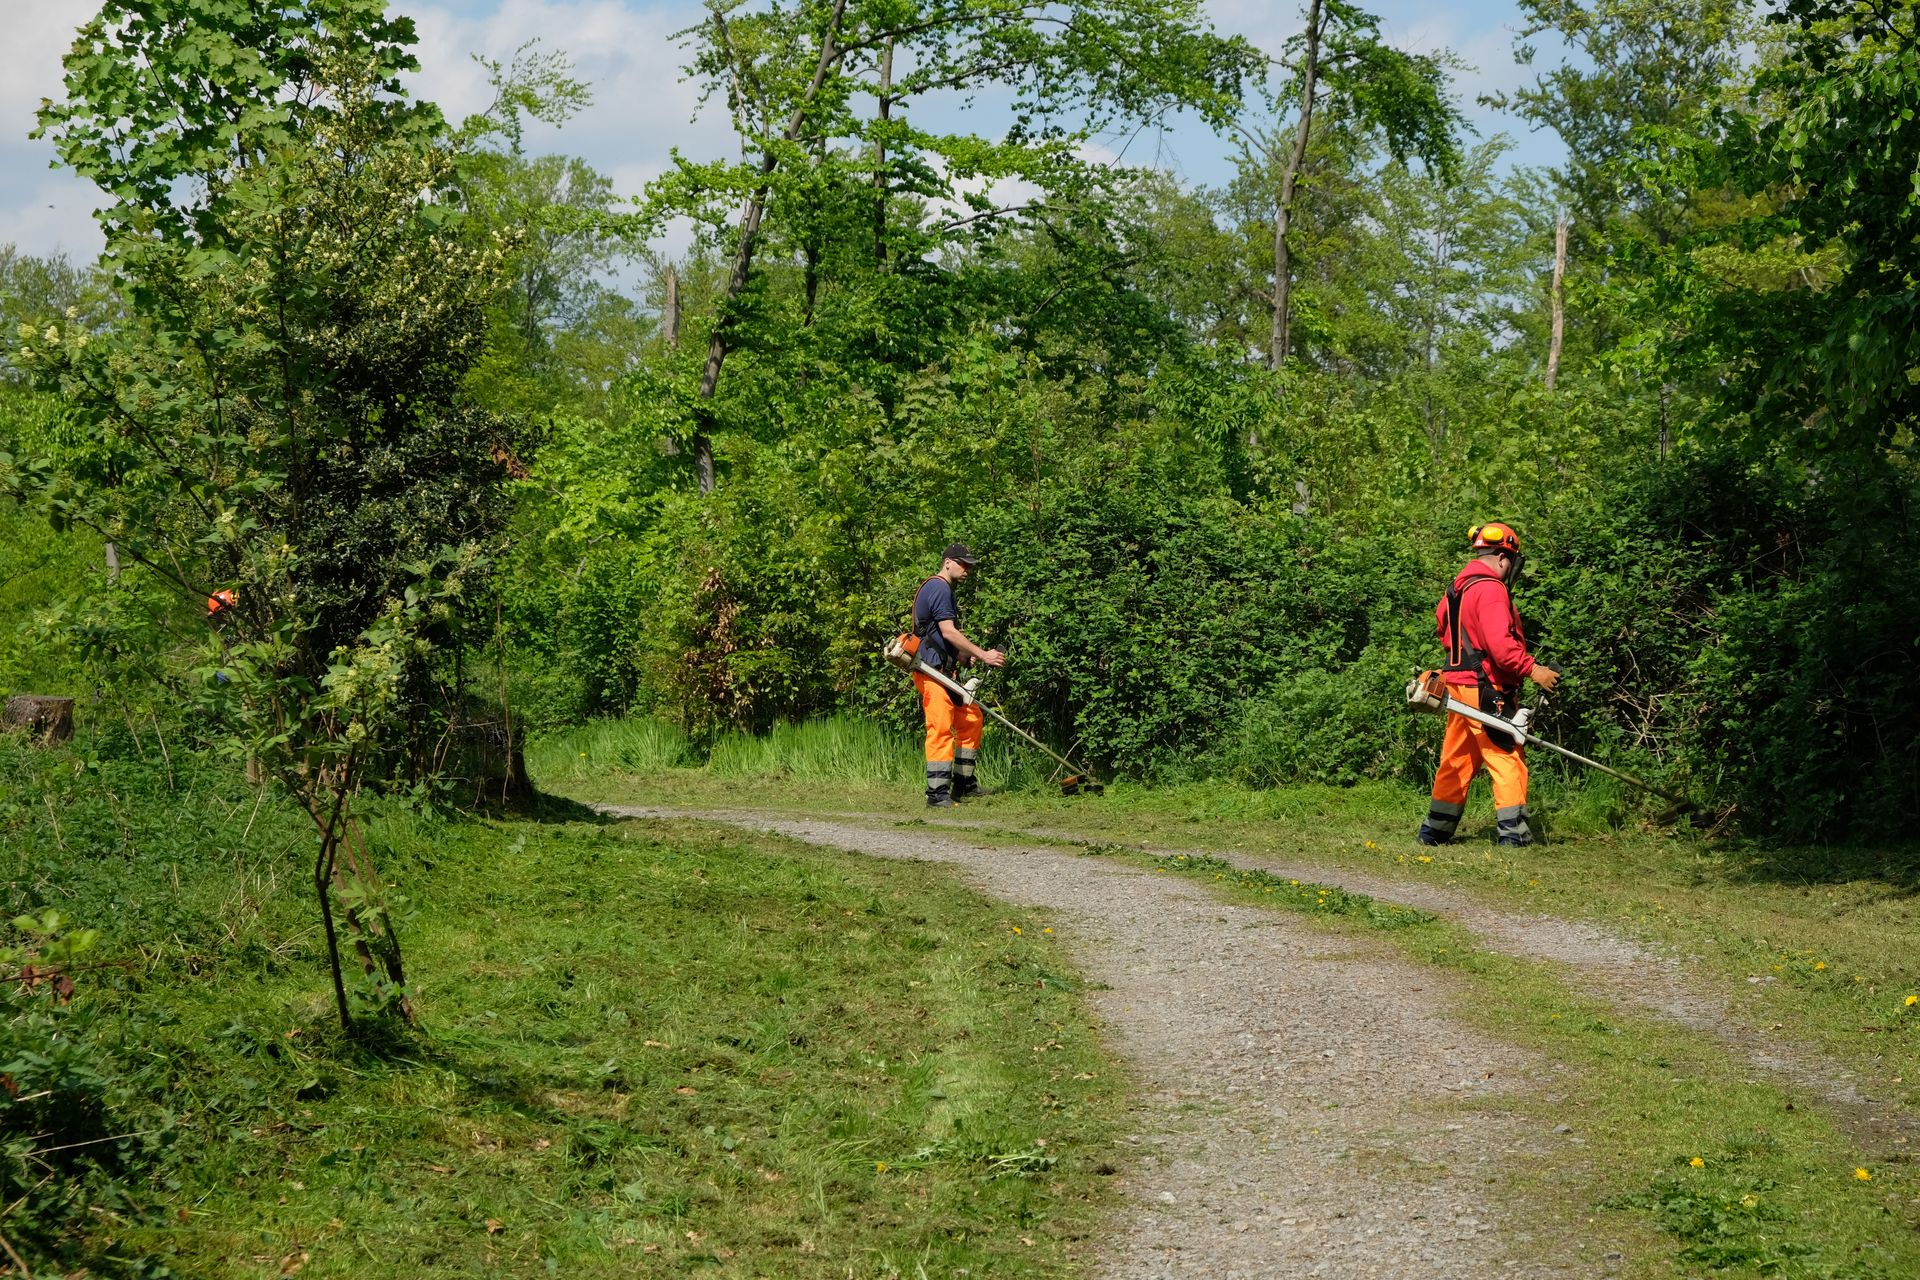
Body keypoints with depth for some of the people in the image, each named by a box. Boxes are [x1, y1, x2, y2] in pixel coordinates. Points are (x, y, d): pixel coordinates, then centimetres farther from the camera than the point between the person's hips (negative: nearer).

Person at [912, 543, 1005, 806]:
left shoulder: (943, 589, 23)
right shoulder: (939, 588, -11)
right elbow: (948, 631, -19)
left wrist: (965, 654, 14)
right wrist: (982, 654, -18)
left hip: (944, 671, 11)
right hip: (932, 670, -11)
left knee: (972, 719, 15)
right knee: (941, 728, -14)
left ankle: (964, 784, 20)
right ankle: (937, 795, -16)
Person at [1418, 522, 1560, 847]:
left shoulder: (1456, 589, 15)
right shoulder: (1491, 589, -14)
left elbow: (1445, 632, 20)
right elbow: (1499, 644, -23)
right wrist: (1533, 669, -18)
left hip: (1459, 687, 9)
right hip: (1486, 692, -9)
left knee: (1456, 763, 16)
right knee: (1508, 762, -6)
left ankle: (1435, 830, 21)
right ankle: (1513, 833, -8)